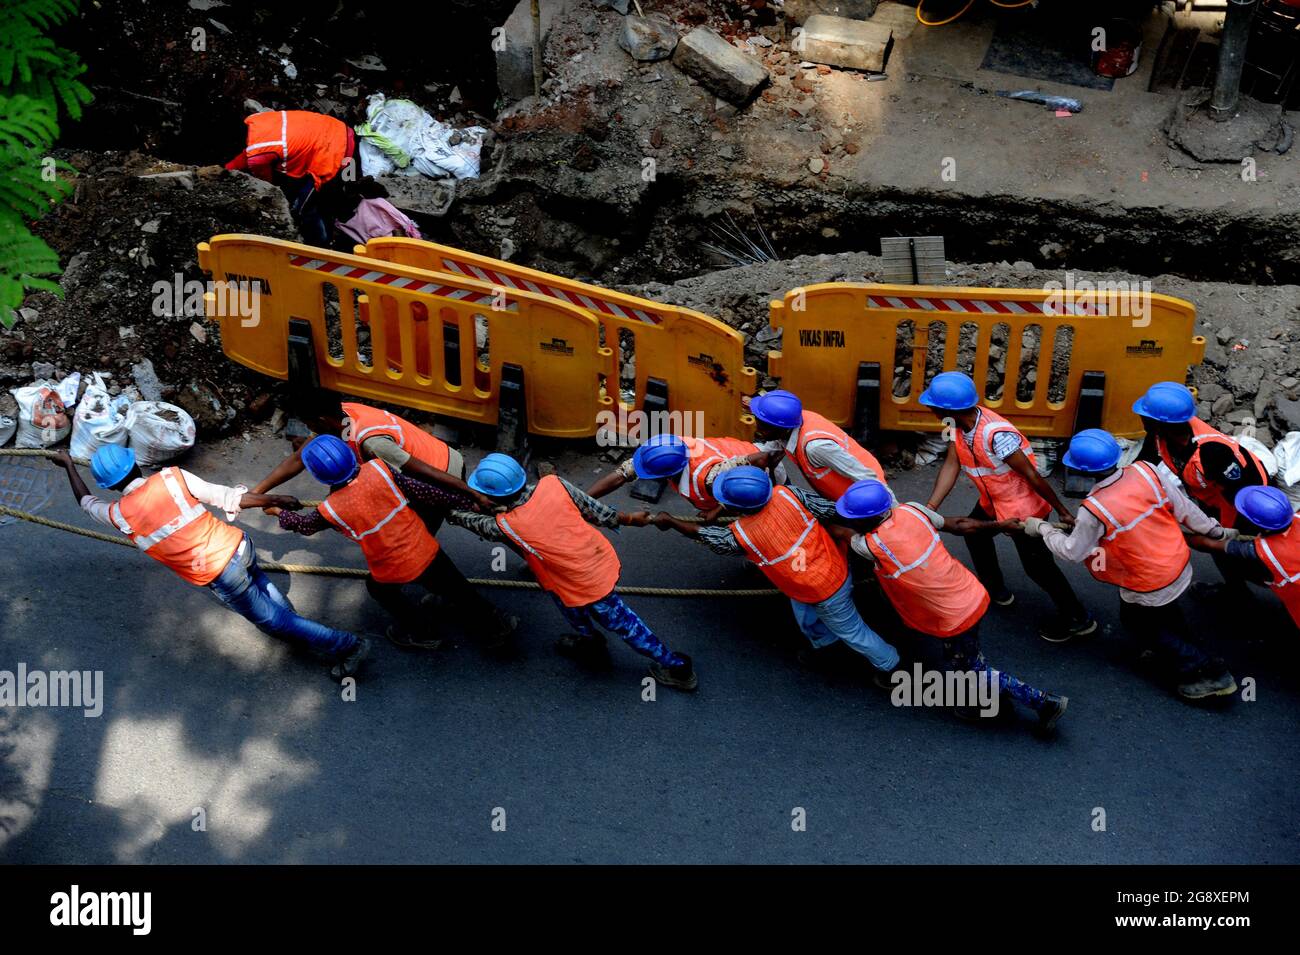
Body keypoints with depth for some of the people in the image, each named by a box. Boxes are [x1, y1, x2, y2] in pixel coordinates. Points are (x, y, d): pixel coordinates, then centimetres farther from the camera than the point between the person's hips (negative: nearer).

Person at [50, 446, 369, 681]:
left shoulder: (120, 515, -7)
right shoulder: (172, 477, -7)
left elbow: (87, 502, 16)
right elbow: (227, 498, -8)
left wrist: (69, 465, 32)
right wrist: (274, 499, 0)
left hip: (222, 579, -3)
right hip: (238, 545, 3)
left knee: (273, 622, 14)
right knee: (255, 580, 40)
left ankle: (349, 645, 12)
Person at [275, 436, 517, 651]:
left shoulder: (329, 511, -19)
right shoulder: (378, 470, -19)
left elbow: (303, 525, 3)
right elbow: (421, 491, -14)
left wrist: (279, 512, 24)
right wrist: (465, 502, -4)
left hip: (395, 572, -1)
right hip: (427, 553, 2)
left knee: (378, 588, 33)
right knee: (457, 590, 24)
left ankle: (420, 634, 43)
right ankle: (493, 629, 42)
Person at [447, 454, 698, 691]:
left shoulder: (504, 526, -18)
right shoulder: (553, 484, -12)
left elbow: (474, 522, 3)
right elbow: (595, 510, -2)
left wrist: (451, 512, 24)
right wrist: (629, 519, 13)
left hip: (589, 587, -6)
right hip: (605, 561, 6)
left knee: (621, 623, 16)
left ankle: (676, 667, 29)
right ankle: (588, 640, 42)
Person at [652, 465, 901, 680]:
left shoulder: (740, 536, -28)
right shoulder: (786, 494, -22)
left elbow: (700, 533, -10)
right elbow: (830, 509, -14)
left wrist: (669, 520, 7)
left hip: (824, 593, -5)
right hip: (837, 568, 5)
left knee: (851, 631, 21)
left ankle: (889, 666, 43)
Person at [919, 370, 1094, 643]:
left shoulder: (996, 435, -38)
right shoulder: (958, 424, -13)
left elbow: (1031, 475, -30)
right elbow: (951, 465, -13)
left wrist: (1062, 511, -21)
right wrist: (930, 507, -24)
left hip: (1022, 506, -9)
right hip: (993, 501, 9)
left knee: (1036, 564, 1)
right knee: (975, 534, 28)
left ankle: (1077, 619, 19)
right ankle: (995, 589, 50)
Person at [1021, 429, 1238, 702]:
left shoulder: (1094, 510, -31)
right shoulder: (1146, 471, -19)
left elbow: (1072, 551, -14)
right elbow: (1183, 507, -7)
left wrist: (1042, 528, 2)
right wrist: (1215, 530, 9)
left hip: (1151, 587, -6)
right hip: (1181, 565, 6)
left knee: (1138, 622, 22)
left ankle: (1209, 673, 21)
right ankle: (1181, 646, 58)